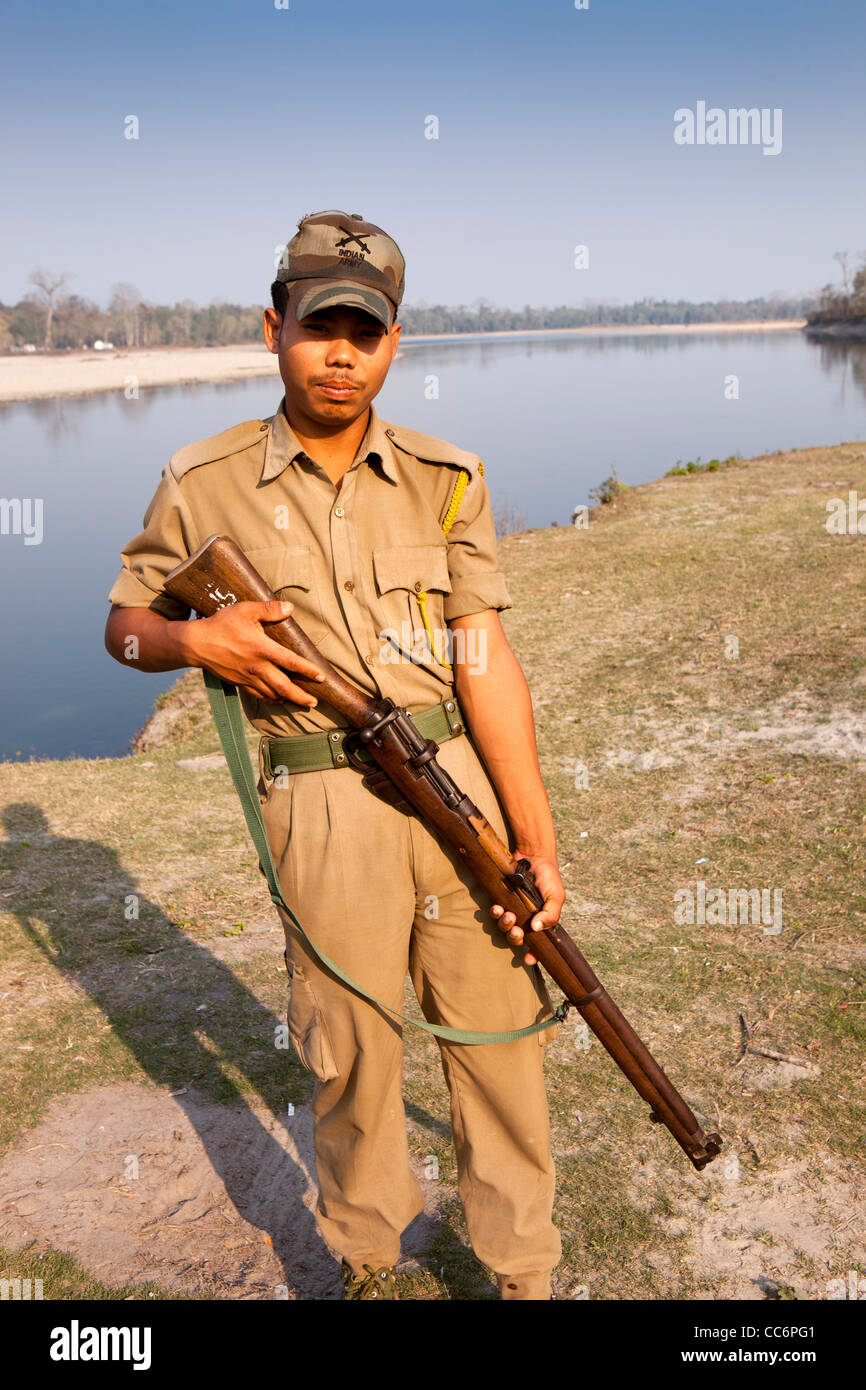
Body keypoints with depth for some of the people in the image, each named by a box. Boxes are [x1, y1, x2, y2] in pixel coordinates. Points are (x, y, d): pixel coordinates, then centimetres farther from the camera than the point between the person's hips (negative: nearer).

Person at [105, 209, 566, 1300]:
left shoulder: (448, 482, 6)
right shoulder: (204, 485, 3)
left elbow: (484, 658, 0)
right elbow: (125, 622, 14)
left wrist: (536, 838, -5)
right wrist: (196, 641, -10)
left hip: (463, 779, 2)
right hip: (325, 806, -1)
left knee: (499, 1030, 9)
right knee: (352, 1054, 10)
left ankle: (525, 1270, 31)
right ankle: (367, 1266, 37)